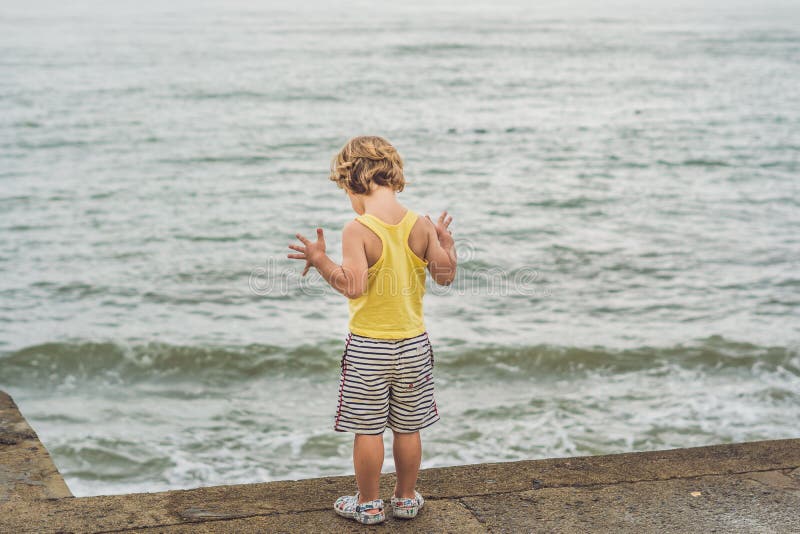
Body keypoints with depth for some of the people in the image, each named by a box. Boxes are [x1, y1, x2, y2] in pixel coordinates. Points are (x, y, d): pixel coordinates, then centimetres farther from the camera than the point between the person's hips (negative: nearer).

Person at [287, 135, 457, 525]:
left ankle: (368, 504, 20)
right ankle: (406, 499, 28)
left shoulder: (357, 230, -17)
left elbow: (353, 286, -25)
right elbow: (446, 276, 1)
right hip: (413, 344, 4)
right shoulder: (421, 225, -5)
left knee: (367, 429, 9)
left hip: (367, 346, -4)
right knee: (408, 428, 15)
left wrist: (320, 261, -18)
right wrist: (446, 243, 16)